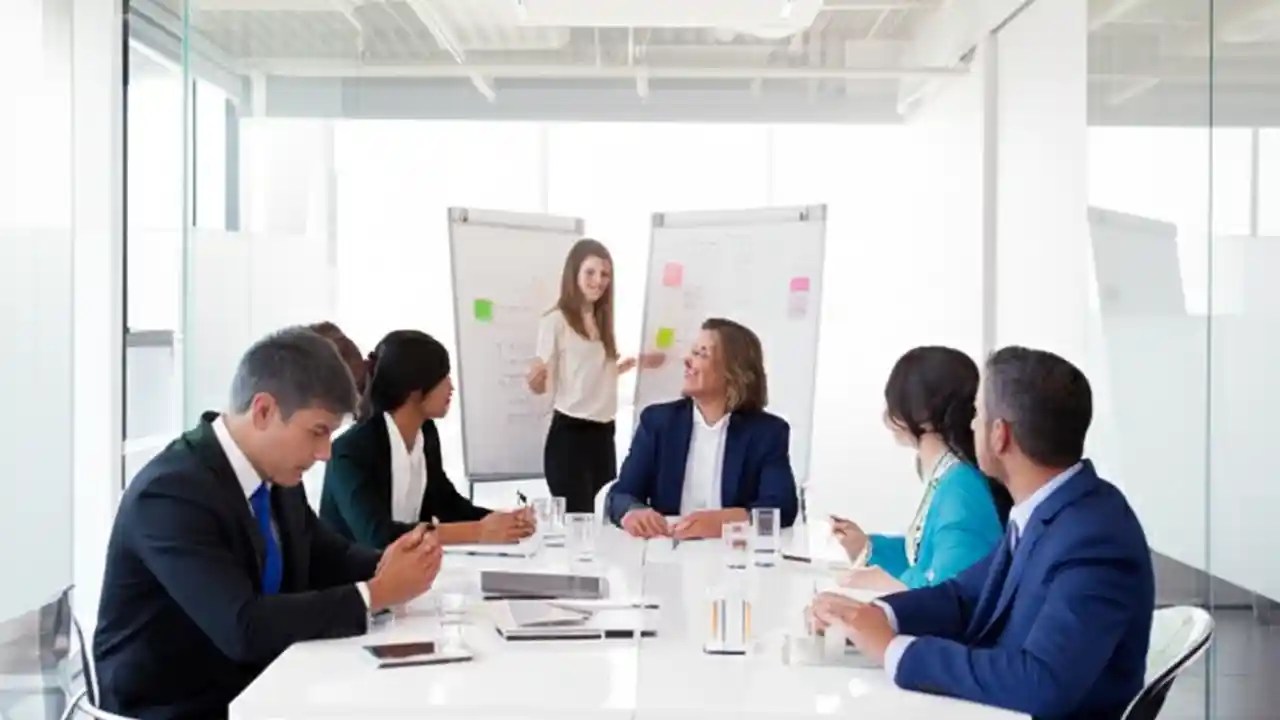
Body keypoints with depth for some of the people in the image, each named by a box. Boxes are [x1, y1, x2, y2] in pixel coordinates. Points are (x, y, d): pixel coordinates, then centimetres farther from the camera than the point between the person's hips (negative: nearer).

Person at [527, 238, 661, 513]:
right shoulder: (556, 321, -10)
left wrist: (635, 362, 17)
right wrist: (536, 380, -31)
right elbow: (543, 385, -10)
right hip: (570, 432, -7)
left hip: (604, 432, 7)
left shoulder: (603, 320, 10)